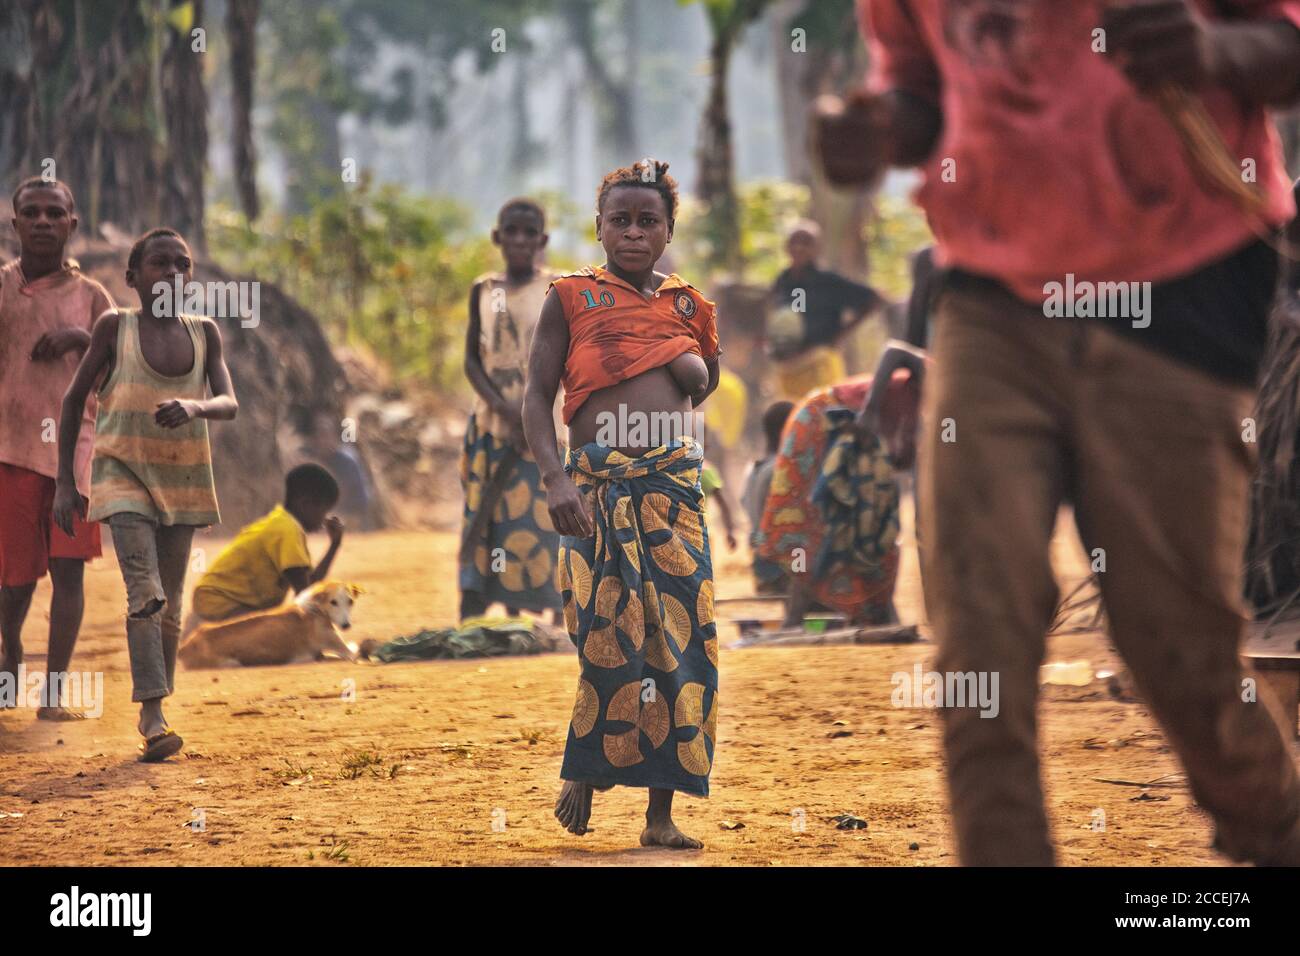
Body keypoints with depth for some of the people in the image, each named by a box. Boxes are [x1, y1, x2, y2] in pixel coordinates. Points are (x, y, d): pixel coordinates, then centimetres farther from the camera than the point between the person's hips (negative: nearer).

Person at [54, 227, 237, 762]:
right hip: (123, 472, -4)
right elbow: (74, 399, 1)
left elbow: (230, 405, -7)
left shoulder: (204, 333, 1)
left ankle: (154, 714, 20)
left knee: (170, 602, 9)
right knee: (144, 592, -18)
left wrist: (195, 407, -31)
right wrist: (64, 482, -2)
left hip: (182, 475, 4)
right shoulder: (115, 327, -6)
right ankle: (153, 718, -24)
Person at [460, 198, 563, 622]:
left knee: (535, 522, -8)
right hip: (490, 424, 3)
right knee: (482, 523, -1)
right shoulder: (482, 290, 7)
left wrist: (533, 411, -17)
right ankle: (469, 618, -2)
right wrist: (505, 407, -12)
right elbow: (472, 360, 5)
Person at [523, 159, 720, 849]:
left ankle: (662, 814, 0)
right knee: (610, 636, -12)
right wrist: (554, 477, -13)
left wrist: (693, 368, 5)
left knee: (680, 639, -3)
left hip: (674, 480, 3)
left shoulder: (687, 303, 17)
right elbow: (537, 394, 2)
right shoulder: (572, 297, 7)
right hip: (595, 482, -3)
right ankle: (584, 773, 13)